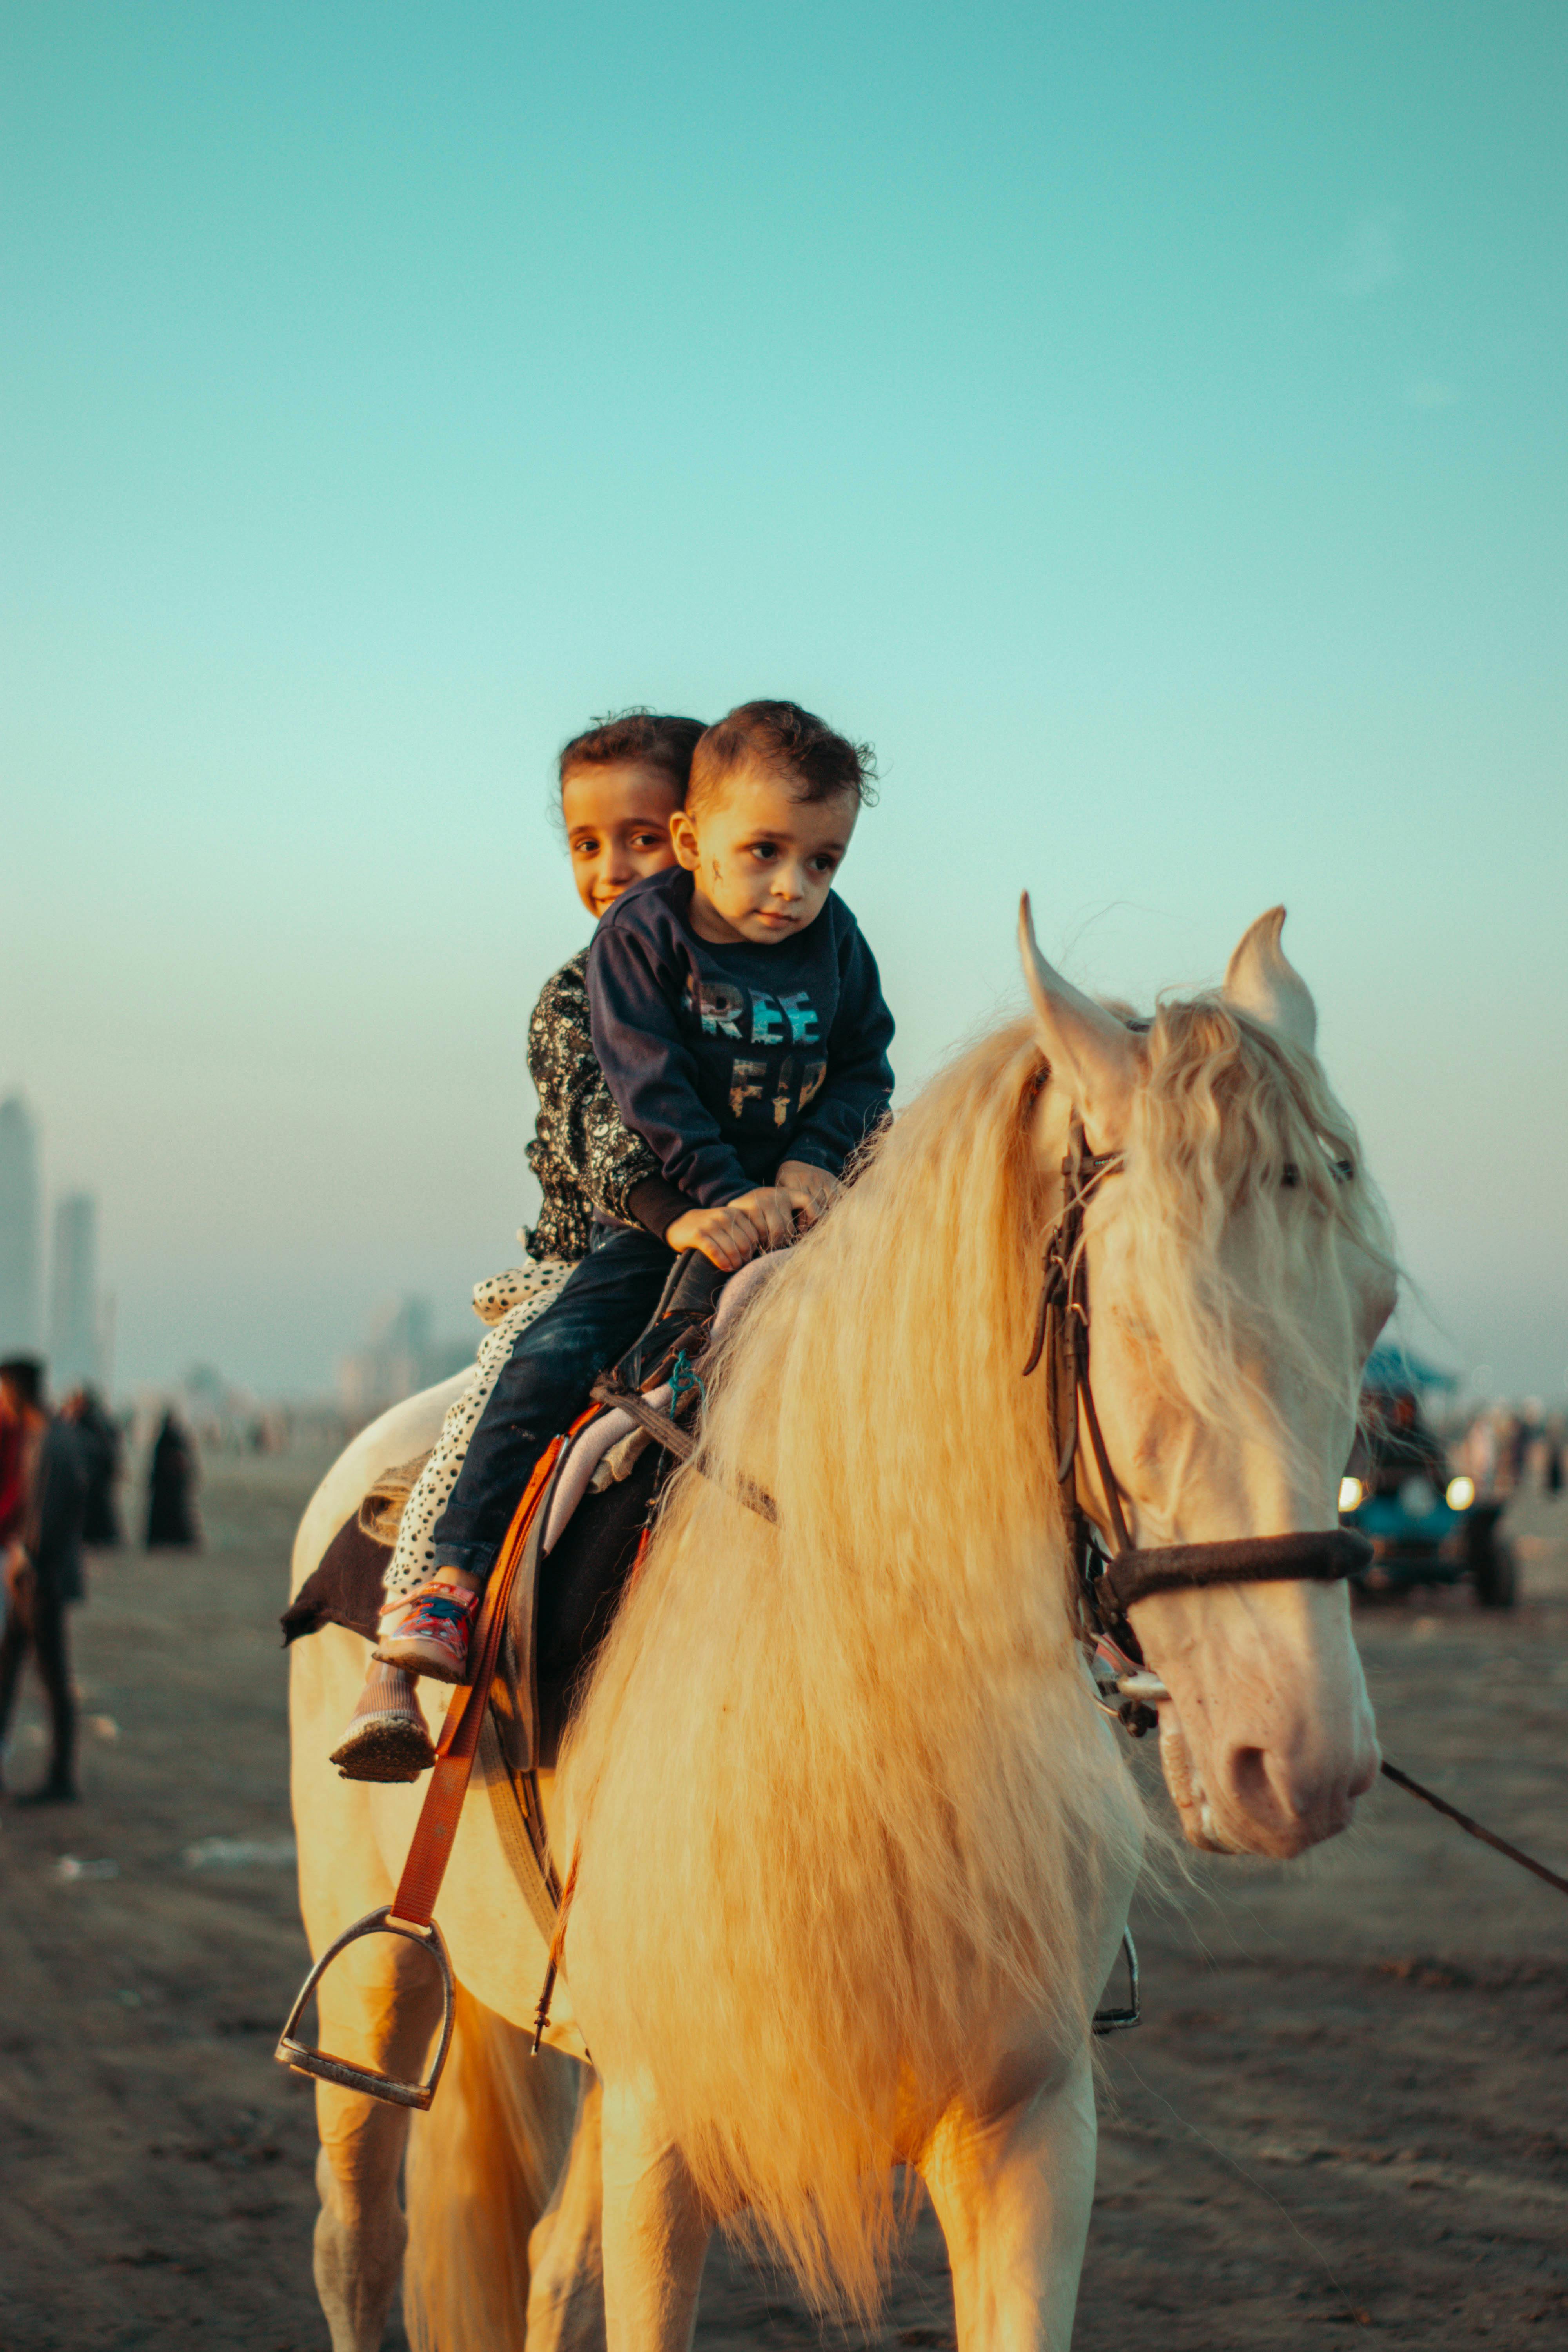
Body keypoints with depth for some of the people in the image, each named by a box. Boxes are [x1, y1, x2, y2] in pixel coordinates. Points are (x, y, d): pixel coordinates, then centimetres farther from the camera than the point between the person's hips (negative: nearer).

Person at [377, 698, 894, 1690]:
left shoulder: (834, 939, 1)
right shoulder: (640, 937, -9)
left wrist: (813, 1167, -14)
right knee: (548, 1361, -20)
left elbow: (866, 1068, 4)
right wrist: (721, 1200, -23)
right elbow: (654, 1093, -15)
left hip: (798, 1210, 3)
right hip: (666, 1217, -3)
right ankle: (460, 1578, -18)